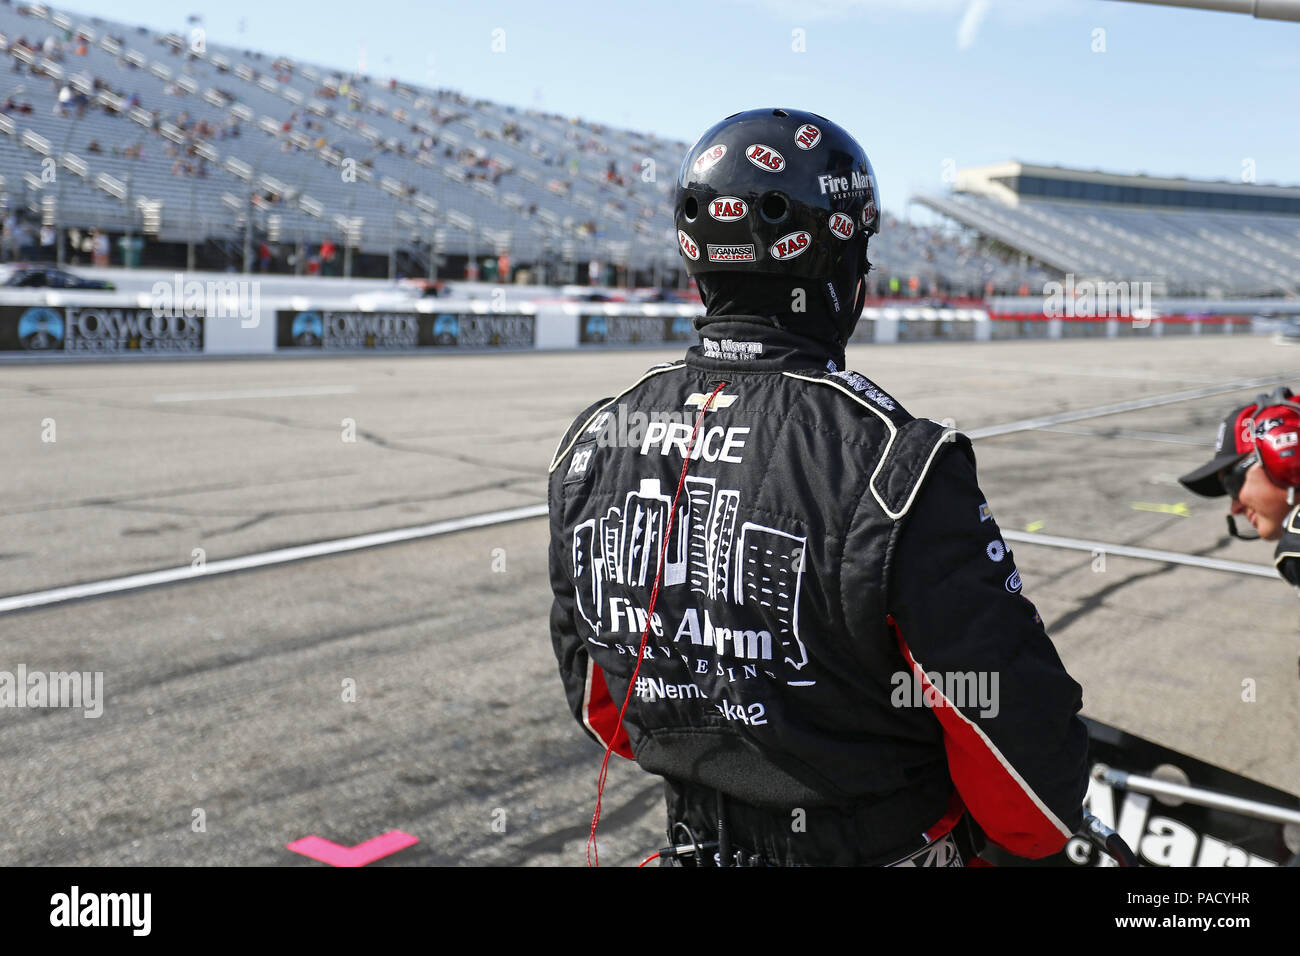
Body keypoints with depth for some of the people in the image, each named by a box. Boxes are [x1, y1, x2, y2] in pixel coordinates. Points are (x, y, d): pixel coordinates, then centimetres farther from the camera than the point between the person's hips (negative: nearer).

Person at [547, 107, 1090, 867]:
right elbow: (1014, 718, -20)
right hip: (885, 844, -5)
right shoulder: (895, 462, -25)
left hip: (693, 839, 5)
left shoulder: (593, 444, -7)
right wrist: (1050, 827, 2)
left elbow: (596, 696, 5)